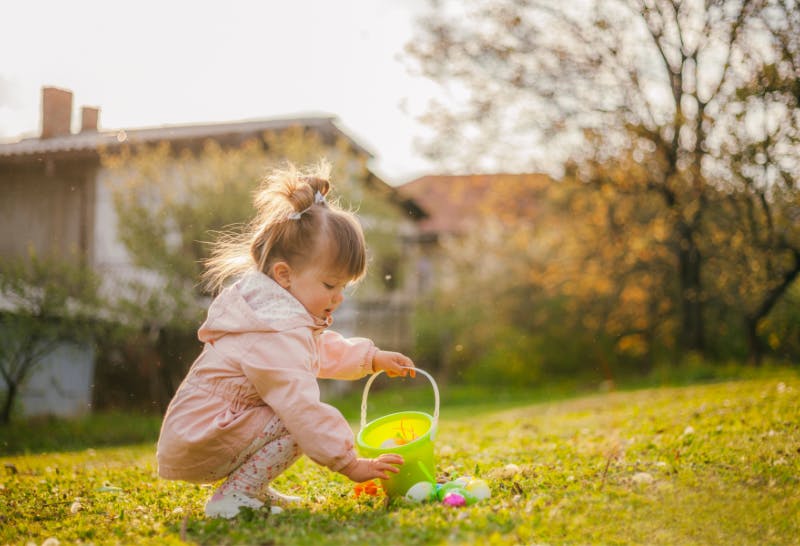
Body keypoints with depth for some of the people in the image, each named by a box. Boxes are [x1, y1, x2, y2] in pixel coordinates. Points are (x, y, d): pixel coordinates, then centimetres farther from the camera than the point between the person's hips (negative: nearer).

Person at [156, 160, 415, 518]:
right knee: (296, 422, -22)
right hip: (198, 445, -10)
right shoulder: (279, 335, -24)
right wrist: (349, 464, -24)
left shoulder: (273, 311, 10)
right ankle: (232, 498, -15)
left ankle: (253, 489, 13)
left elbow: (324, 349, 28)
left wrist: (373, 358, 19)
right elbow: (303, 408, -28)